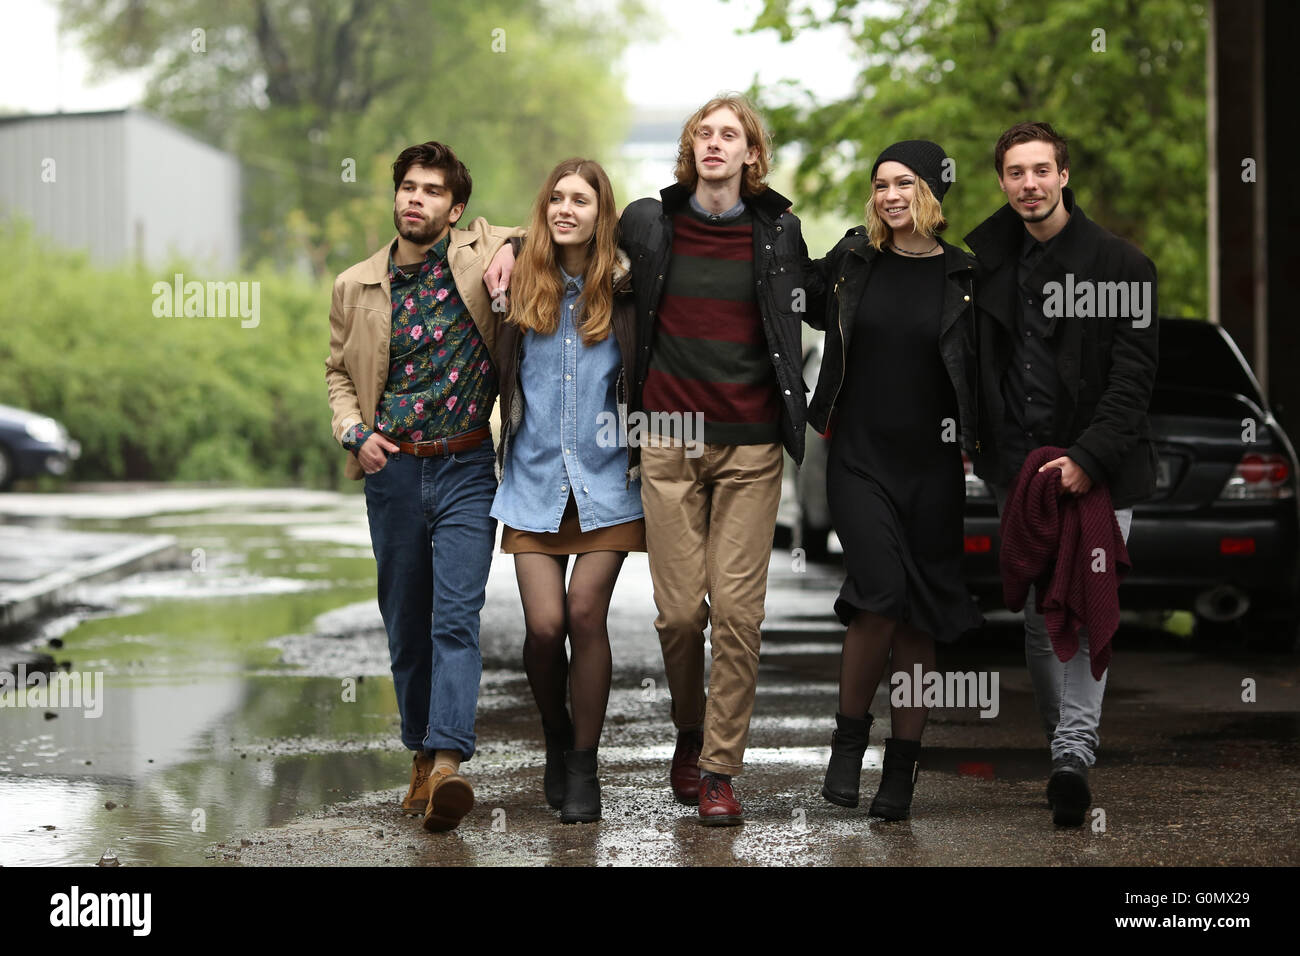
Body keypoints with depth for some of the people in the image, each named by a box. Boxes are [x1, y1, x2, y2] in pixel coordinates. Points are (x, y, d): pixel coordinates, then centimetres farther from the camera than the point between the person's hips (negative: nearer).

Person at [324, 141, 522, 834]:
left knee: (456, 619, -14)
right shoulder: (355, 285, 7)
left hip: (465, 470, -3)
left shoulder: (481, 260, -1)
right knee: (406, 624, 9)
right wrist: (353, 431, 0)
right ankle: (421, 754, 23)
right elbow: (339, 371, 18)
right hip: (393, 471, 3)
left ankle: (448, 765, -24)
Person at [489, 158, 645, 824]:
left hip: (605, 481, -1)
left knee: (585, 614, -10)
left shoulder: (623, 293, 2)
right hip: (534, 479, 1)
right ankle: (556, 739, 19)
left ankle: (584, 768, 4)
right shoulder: (520, 287, 3)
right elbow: (494, 376, 8)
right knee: (544, 624, -8)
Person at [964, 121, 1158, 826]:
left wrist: (1089, 459, -18)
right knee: (1038, 618, 6)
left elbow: (1132, 377, -9)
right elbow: (970, 364, 19)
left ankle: (1073, 752, -15)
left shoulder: (1120, 265, -4)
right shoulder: (986, 261, 9)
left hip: (1097, 472, -4)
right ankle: (1067, 751, 16)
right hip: (1017, 469, 4)